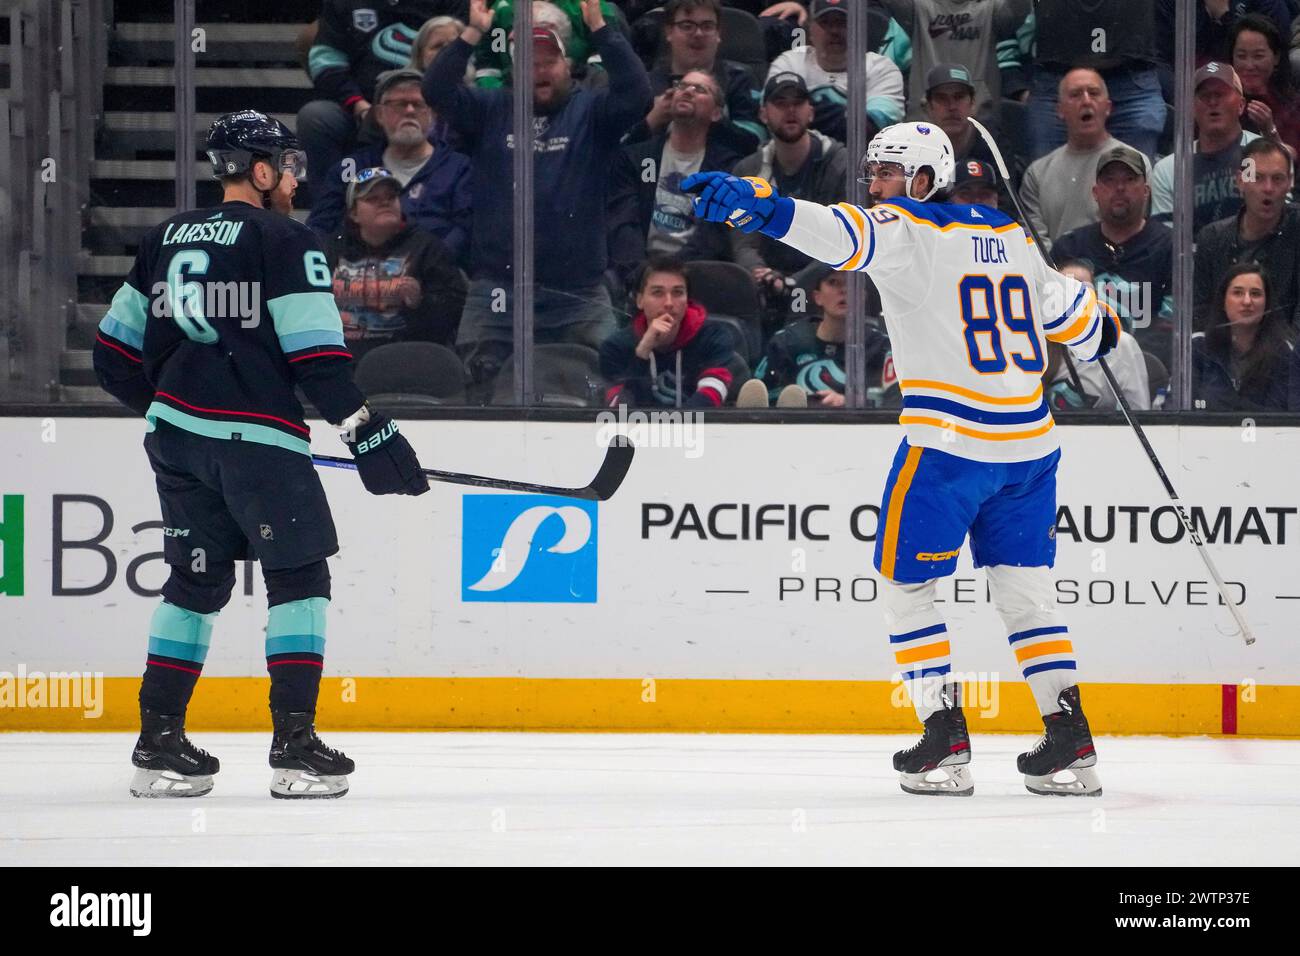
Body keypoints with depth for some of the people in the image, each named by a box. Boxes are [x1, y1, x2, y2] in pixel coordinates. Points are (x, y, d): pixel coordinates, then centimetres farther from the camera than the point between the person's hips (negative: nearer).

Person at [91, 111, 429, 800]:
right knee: (299, 578, 2)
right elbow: (316, 355, -14)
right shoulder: (283, 241, -6)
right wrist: (368, 433, -12)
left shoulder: (168, 238, 14)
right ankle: (295, 745, -6)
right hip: (255, 437, -7)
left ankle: (158, 743, 13)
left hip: (176, 433, 7)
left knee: (198, 580, 15)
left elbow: (114, 354, 17)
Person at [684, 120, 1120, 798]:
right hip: (1030, 446, 7)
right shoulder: (1012, 237, 14)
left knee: (904, 581, 6)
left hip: (949, 441, -7)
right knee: (1024, 587, 16)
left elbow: (841, 234, -27)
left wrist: (752, 202, -40)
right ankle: (1070, 741, 10)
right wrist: (1100, 329, 49)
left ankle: (946, 740, 0)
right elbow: (1070, 313, 25)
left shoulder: (906, 230, -6)